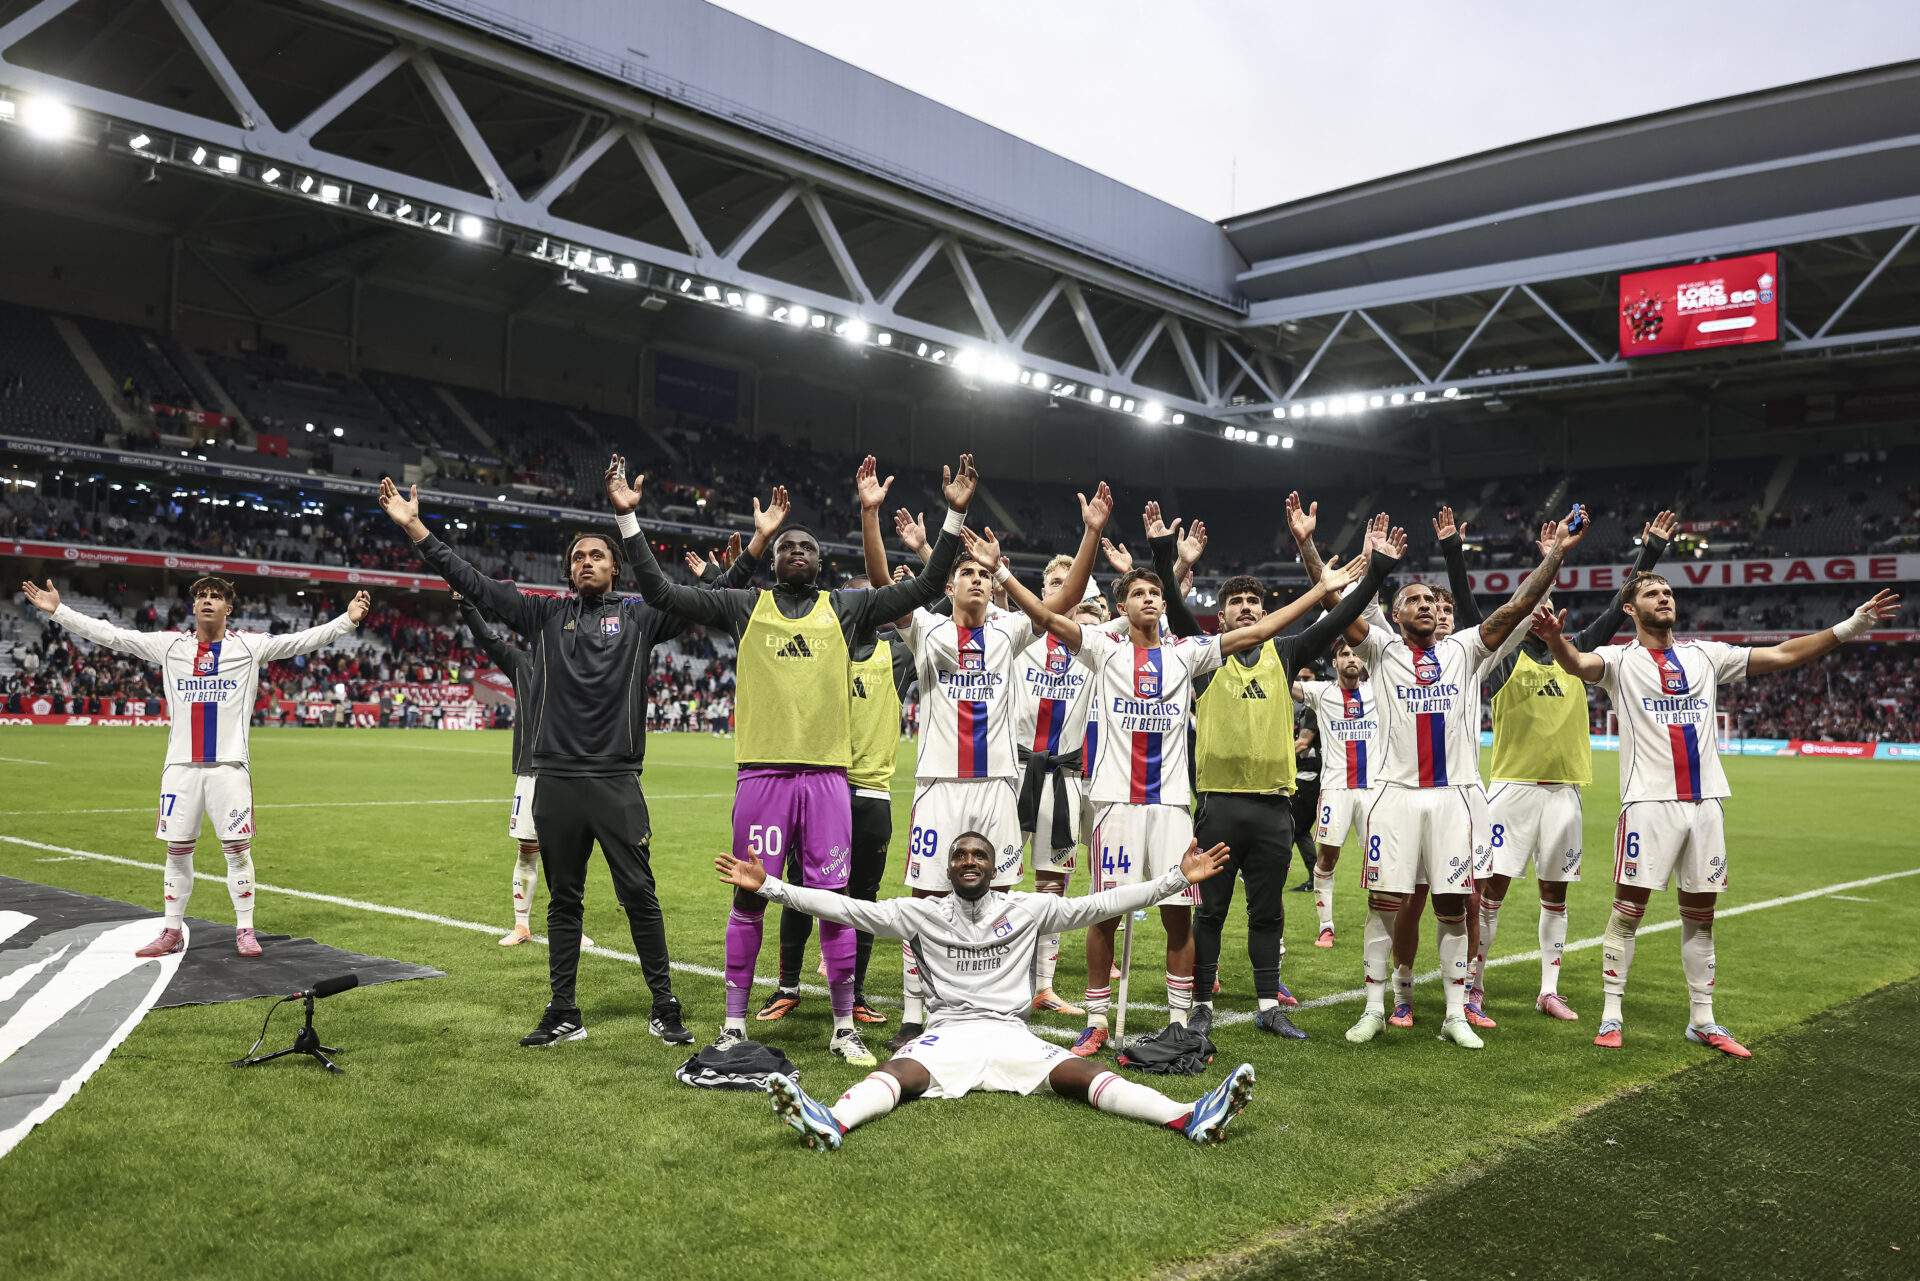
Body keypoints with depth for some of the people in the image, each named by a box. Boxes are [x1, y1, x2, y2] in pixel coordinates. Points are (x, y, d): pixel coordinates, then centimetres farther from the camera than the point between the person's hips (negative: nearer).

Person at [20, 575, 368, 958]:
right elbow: (110, 635, 10)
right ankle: (172, 931, 20)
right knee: (177, 851, 8)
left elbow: (305, 640, -5)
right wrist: (57, 611, 6)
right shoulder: (170, 646, 9)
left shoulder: (250, 646, 3)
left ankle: (245, 930, 10)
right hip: (181, 766, 2)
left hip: (229, 765, -2)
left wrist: (348, 620, -16)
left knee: (238, 849, 0)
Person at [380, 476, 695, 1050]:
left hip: (617, 781, -2)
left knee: (639, 894, 0)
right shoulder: (546, 615, 10)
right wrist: (414, 528, 3)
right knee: (563, 899, 11)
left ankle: (664, 1007, 12)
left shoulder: (639, 616, 6)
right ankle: (563, 1013, 21)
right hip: (556, 781, 2)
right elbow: (474, 583, 8)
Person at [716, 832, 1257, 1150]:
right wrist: (768, 886, -2)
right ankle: (830, 1124, -62)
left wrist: (1178, 877, 1)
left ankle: (1191, 1117, -44)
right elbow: (847, 908, 5)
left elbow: (1100, 905, 8)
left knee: (1080, 1073, -24)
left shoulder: (1029, 909, 13)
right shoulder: (922, 913, 11)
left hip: (1012, 1035, 1)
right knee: (900, 1071, -32)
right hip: (946, 1034, 0)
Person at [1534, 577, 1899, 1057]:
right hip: (1650, 801, -4)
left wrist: (1851, 627, 7)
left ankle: (1702, 1020, 20)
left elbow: (1782, 655, 15)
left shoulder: (1705, 655, 15)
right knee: (1628, 908, -3)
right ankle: (1611, 1015, 6)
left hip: (1705, 801, 4)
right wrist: (1555, 639, -44)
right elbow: (1580, 664, -21)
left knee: (1700, 914, 10)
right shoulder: (1620, 659, 1)